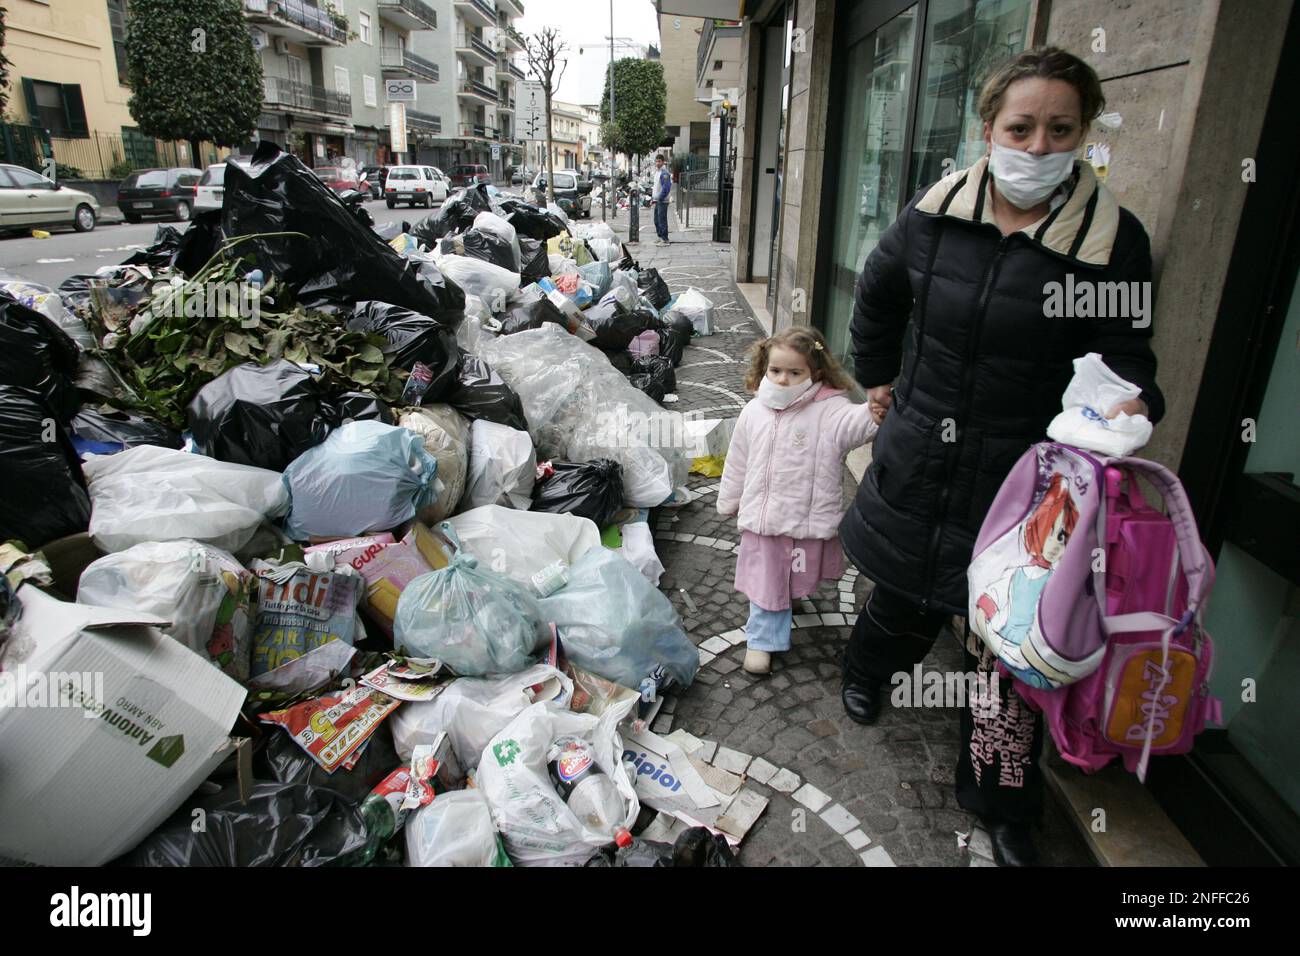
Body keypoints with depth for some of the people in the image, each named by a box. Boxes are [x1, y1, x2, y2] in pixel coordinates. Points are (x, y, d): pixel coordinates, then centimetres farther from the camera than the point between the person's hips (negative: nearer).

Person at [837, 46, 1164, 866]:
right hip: (920, 459, 2)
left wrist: (1130, 402, -23)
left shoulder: (1114, 239, -8)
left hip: (1020, 476, -2)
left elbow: (1125, 351, -1)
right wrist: (878, 376, 17)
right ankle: (867, 672, 54)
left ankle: (1003, 805, 25)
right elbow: (878, 296, 16)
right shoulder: (934, 216, -2)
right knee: (906, 591, 20)